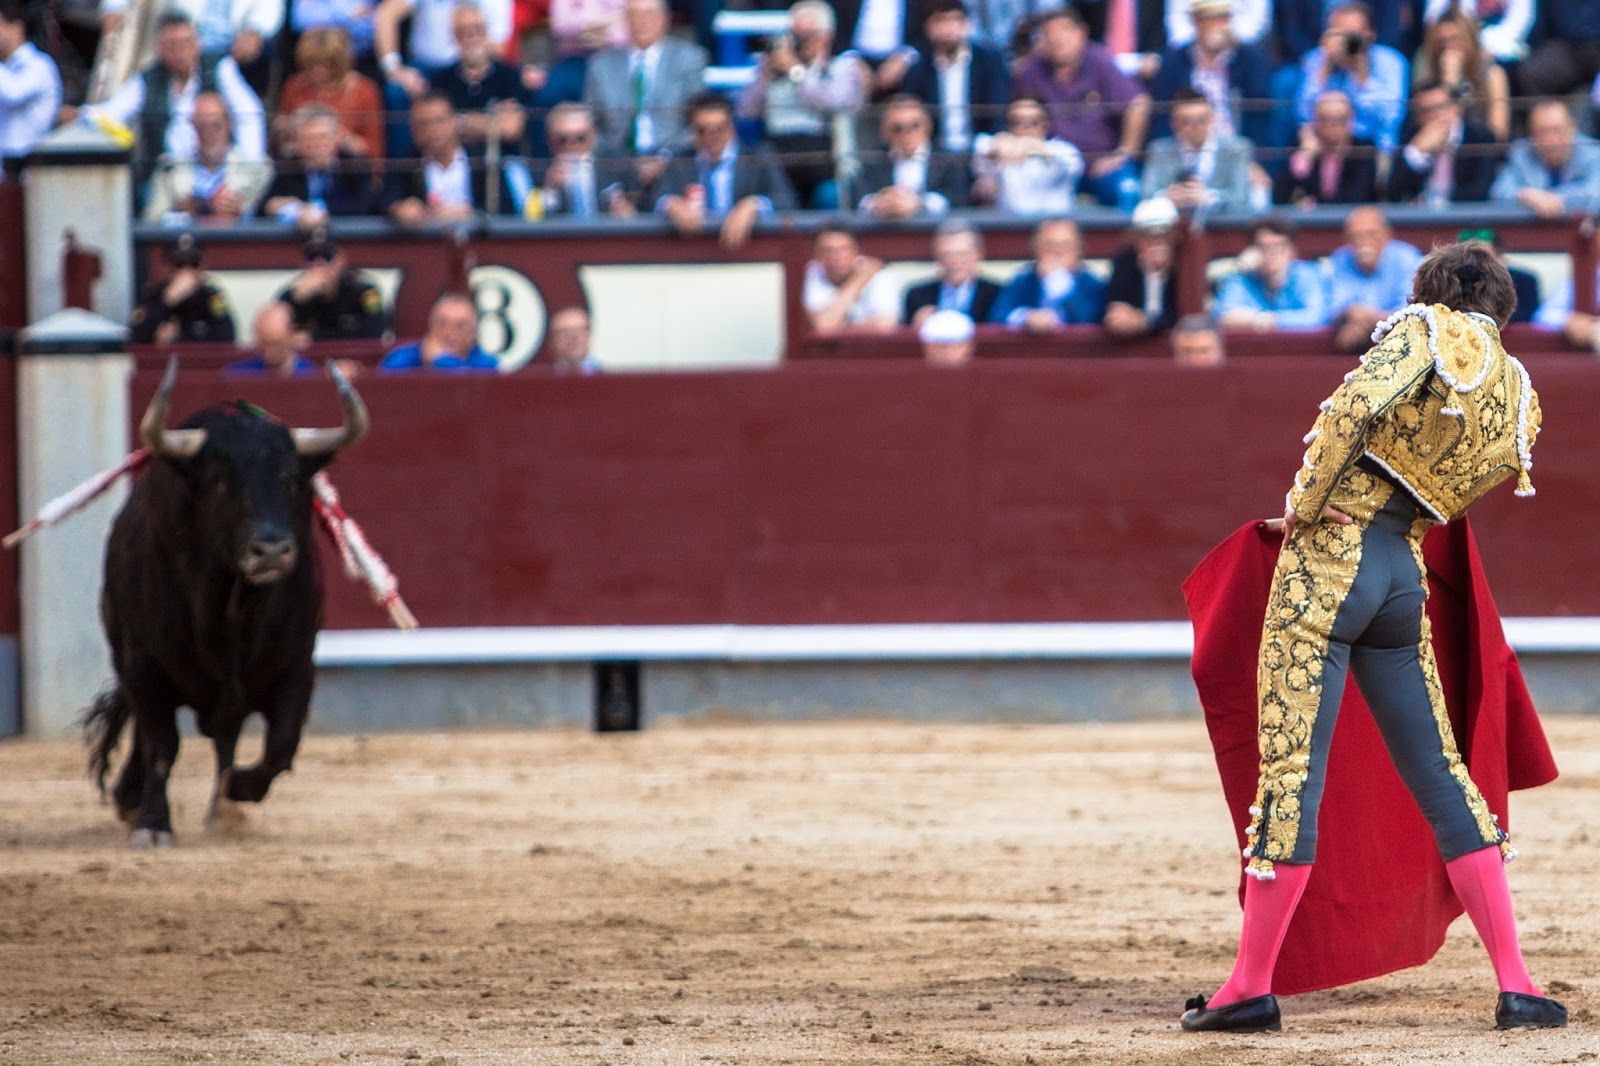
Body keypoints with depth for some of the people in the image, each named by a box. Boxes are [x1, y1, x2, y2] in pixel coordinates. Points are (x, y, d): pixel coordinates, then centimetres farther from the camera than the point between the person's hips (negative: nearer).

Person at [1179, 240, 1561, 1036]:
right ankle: (1516, 985, 6)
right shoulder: (1520, 400, 15)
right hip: (1404, 575, 6)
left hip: (1328, 555, -6)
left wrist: (1304, 503, -9)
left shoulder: (1426, 332, -4)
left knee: (1290, 768, -4)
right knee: (1440, 777, 11)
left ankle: (1250, 988, -1)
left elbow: (1353, 406, -20)